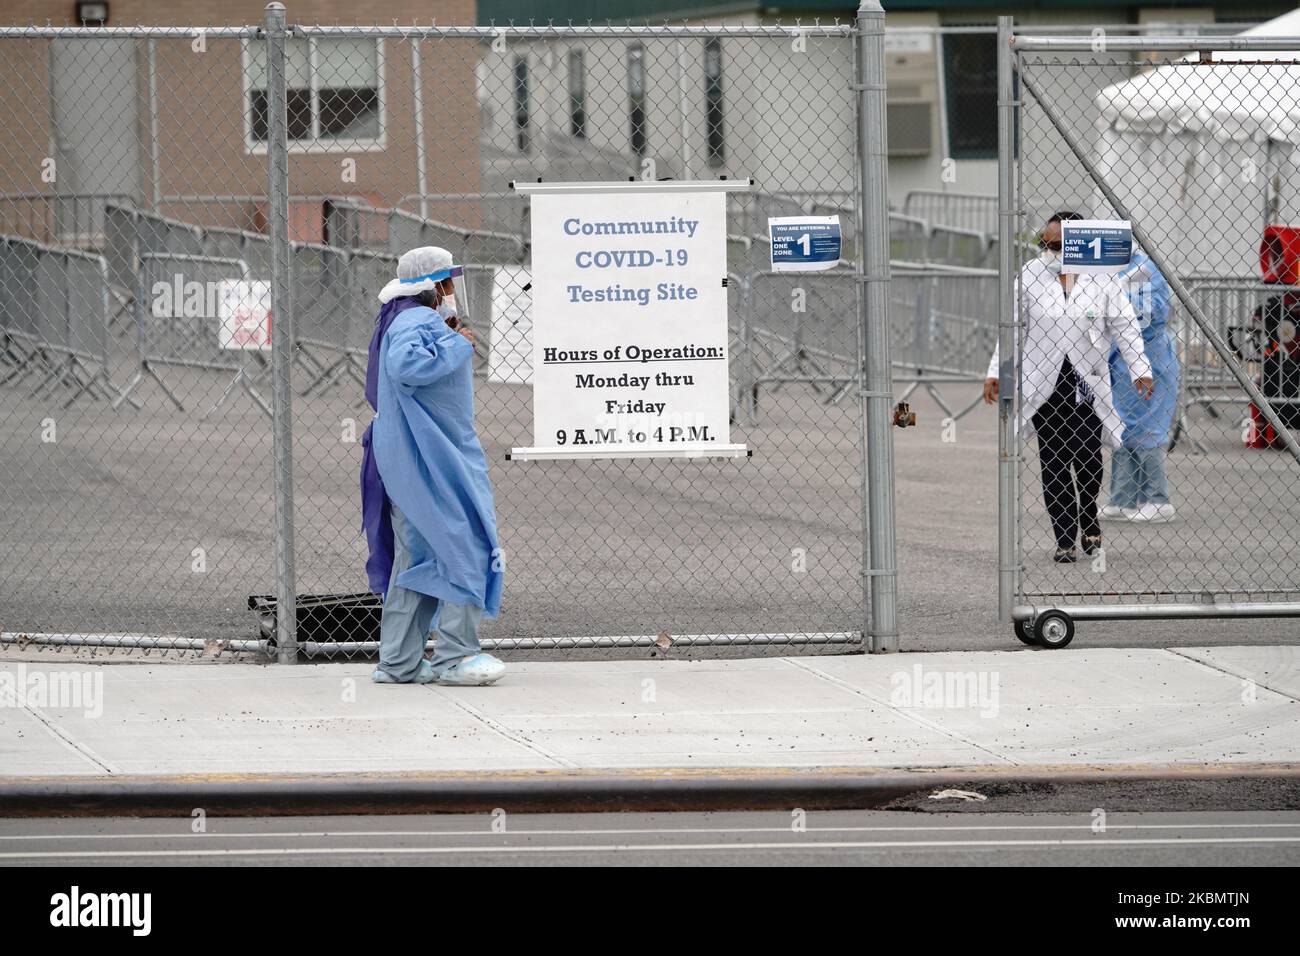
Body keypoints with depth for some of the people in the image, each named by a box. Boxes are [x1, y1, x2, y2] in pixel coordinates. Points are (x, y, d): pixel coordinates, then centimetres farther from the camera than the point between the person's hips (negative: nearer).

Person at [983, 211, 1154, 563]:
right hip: (1044, 385, 1)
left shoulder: (1101, 278, -1)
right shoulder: (1031, 275, 2)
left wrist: (1139, 369, -6)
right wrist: (995, 373, 6)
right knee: (1054, 464, -1)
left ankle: (1089, 520, 28)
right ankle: (1064, 540, 4)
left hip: (1088, 384, -1)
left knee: (1088, 459, 1)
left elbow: (1125, 326, 2)